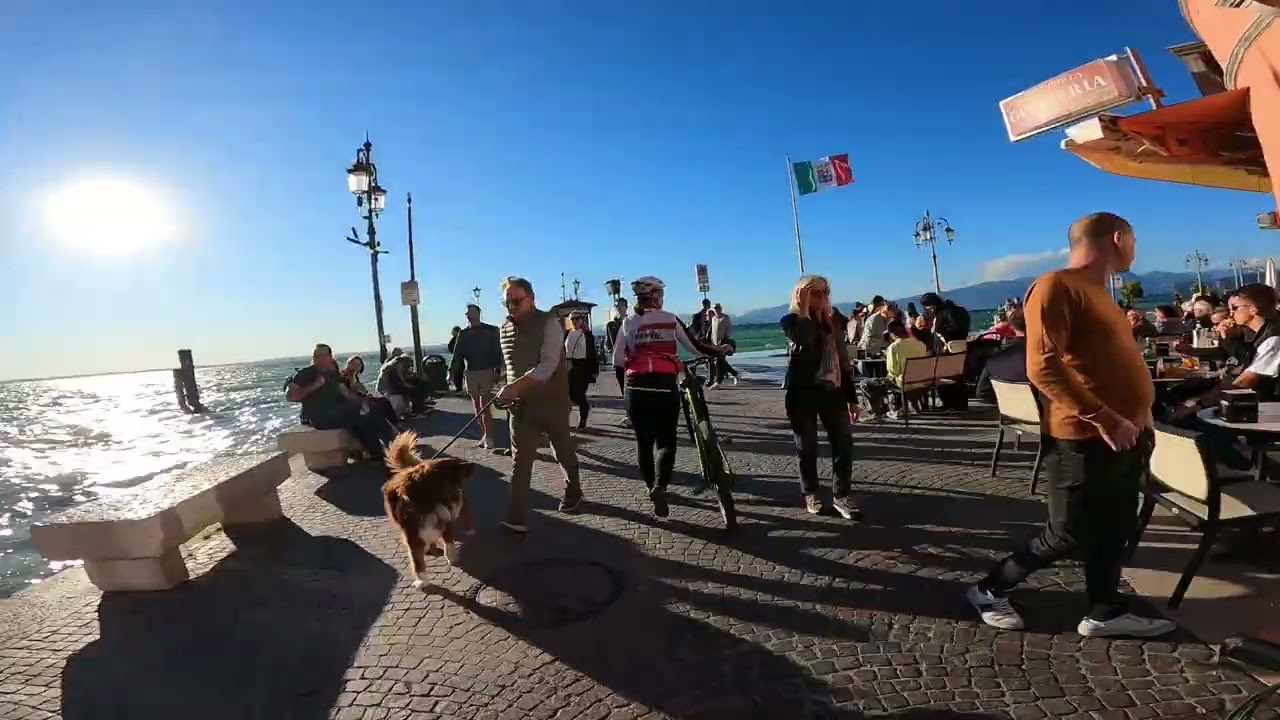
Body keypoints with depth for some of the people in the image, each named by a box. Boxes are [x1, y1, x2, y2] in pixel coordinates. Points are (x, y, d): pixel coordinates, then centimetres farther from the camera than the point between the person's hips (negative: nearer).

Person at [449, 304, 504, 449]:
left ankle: (488, 437, -5)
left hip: (487, 372, -4)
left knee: (485, 406, -9)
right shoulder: (463, 334, 9)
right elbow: (457, 355, 6)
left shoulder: (491, 331, -1)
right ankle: (485, 435, 16)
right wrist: (452, 371, -6)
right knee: (477, 407, 8)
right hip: (470, 373, 4)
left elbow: (498, 352, -4)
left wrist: (497, 370, -14)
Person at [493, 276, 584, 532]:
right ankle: (517, 518, 3)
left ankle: (573, 493, 39)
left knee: (563, 451, 13)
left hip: (552, 401, -4)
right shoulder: (505, 328, 7)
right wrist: (509, 391, 2)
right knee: (519, 459, 0)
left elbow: (548, 365, -23)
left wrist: (516, 386, -30)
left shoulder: (549, 322, -13)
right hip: (521, 403, 5)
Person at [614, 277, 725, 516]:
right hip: (665, 386, -2)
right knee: (666, 440, 6)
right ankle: (660, 486, -17)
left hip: (636, 388, 2)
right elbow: (696, 347, 9)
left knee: (643, 441, 15)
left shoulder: (628, 324, 7)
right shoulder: (671, 319, 4)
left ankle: (652, 487, 26)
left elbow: (617, 361, 4)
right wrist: (721, 351, 25)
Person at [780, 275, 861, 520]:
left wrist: (852, 397, 11)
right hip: (803, 391, -4)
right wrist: (806, 310, -18)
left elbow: (842, 359, 13)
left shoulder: (833, 320, 10)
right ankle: (810, 493, 22)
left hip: (832, 390, 4)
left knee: (843, 442, -1)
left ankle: (841, 496, 9)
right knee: (807, 447, 5)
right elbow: (803, 341, -27)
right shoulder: (792, 320, -3)